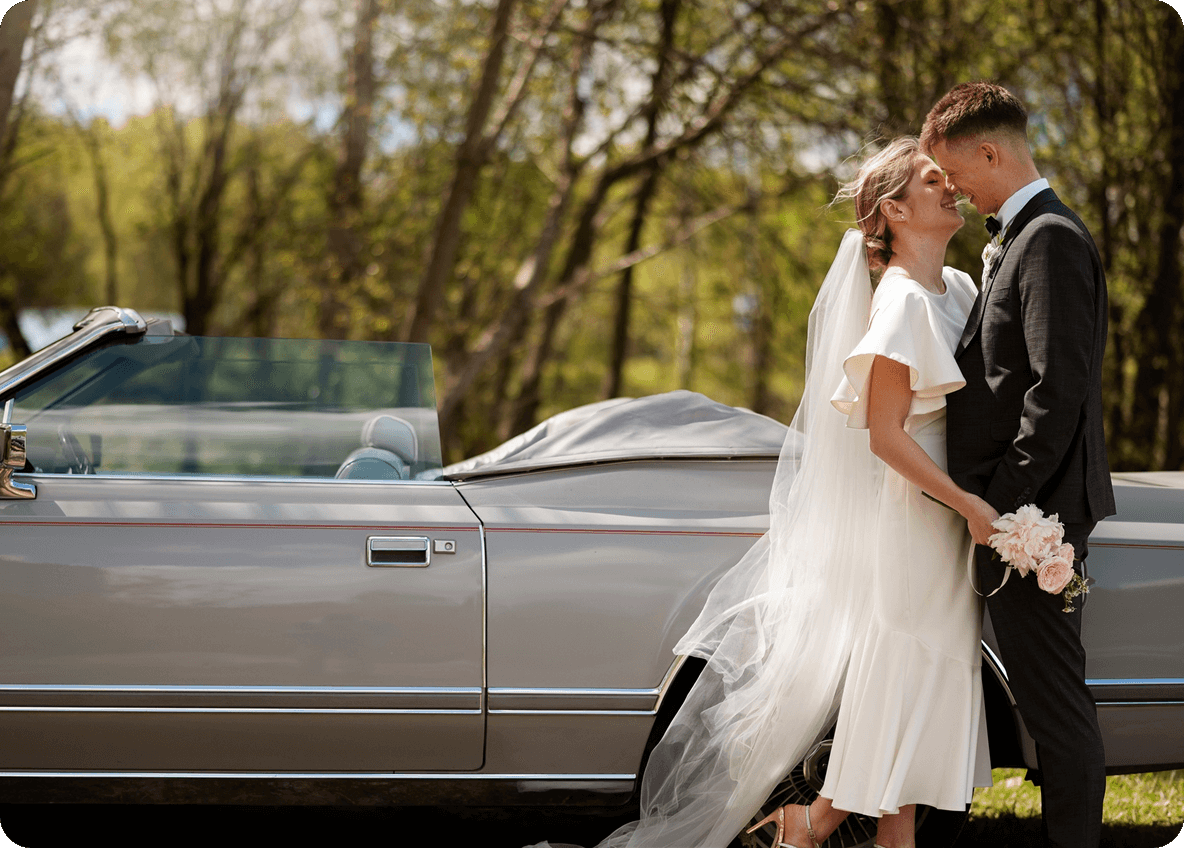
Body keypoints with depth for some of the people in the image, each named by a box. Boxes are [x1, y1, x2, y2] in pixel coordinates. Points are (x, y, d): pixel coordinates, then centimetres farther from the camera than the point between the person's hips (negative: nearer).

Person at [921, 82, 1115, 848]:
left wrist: (1003, 500, -20)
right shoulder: (1022, 237, 17)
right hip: (1026, 507, 10)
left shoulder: (1050, 239, -15)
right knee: (1053, 694, 14)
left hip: (1031, 507, -10)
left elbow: (1058, 388, -22)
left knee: (1052, 694, -4)